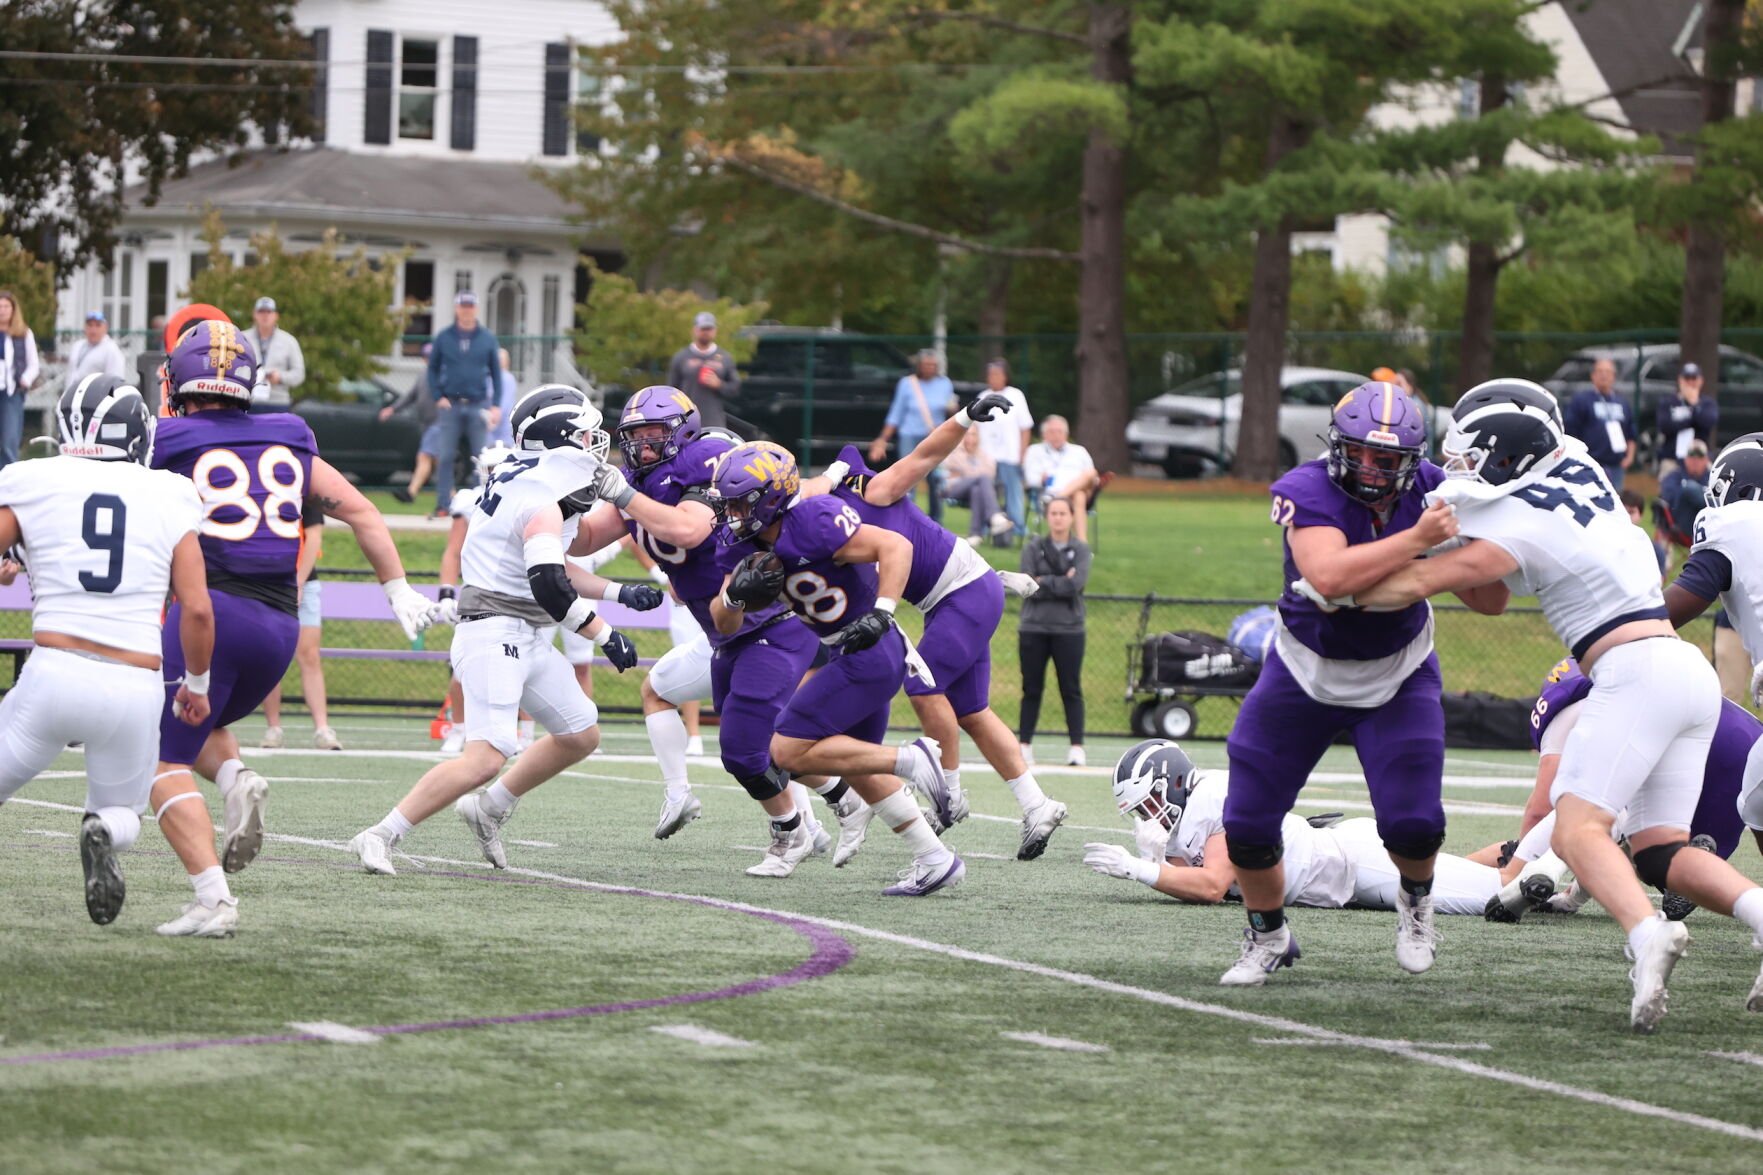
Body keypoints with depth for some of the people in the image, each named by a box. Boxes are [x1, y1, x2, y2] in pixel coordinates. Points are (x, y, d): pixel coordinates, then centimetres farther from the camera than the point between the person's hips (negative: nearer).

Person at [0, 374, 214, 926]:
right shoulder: (169, 501, 6)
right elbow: (198, 611, 3)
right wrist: (197, 685, 19)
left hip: (55, 674, -1)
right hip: (136, 690, 1)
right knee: (121, 811, 24)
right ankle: (105, 831, -12)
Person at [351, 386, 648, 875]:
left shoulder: (525, 482, 12)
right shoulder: (545, 504, -18)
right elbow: (549, 586, -27)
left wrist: (619, 593, 20)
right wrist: (606, 636, -18)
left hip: (528, 638, 10)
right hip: (494, 634, -10)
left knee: (581, 736, 17)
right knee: (486, 757, -19)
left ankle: (488, 811, 28)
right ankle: (381, 836, -16)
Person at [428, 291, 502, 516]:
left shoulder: (487, 339, 5)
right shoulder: (444, 337, 4)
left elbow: (496, 372, 8)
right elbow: (433, 369, 9)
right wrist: (438, 397, -3)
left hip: (478, 405, 0)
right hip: (450, 405, 0)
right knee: (444, 457, -4)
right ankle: (442, 505, 0)